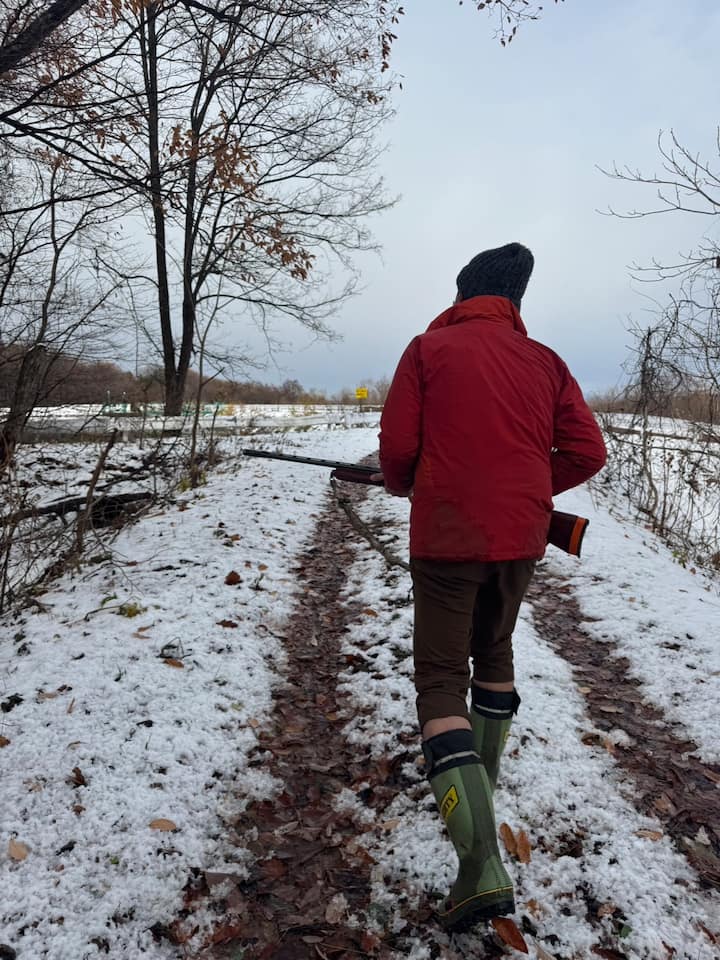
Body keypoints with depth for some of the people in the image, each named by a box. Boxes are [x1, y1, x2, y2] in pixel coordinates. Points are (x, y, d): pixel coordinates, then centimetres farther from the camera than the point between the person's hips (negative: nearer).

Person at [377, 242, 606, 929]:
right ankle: (479, 786, 41)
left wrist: (401, 485, 12)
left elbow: (397, 445, -9)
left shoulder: (431, 347, -2)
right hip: (521, 537, 5)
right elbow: (585, 452, 3)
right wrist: (526, 490, 14)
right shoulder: (544, 361, 8)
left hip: (447, 536, -4)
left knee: (441, 678, -1)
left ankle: (482, 866, -11)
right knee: (494, 654, 25)